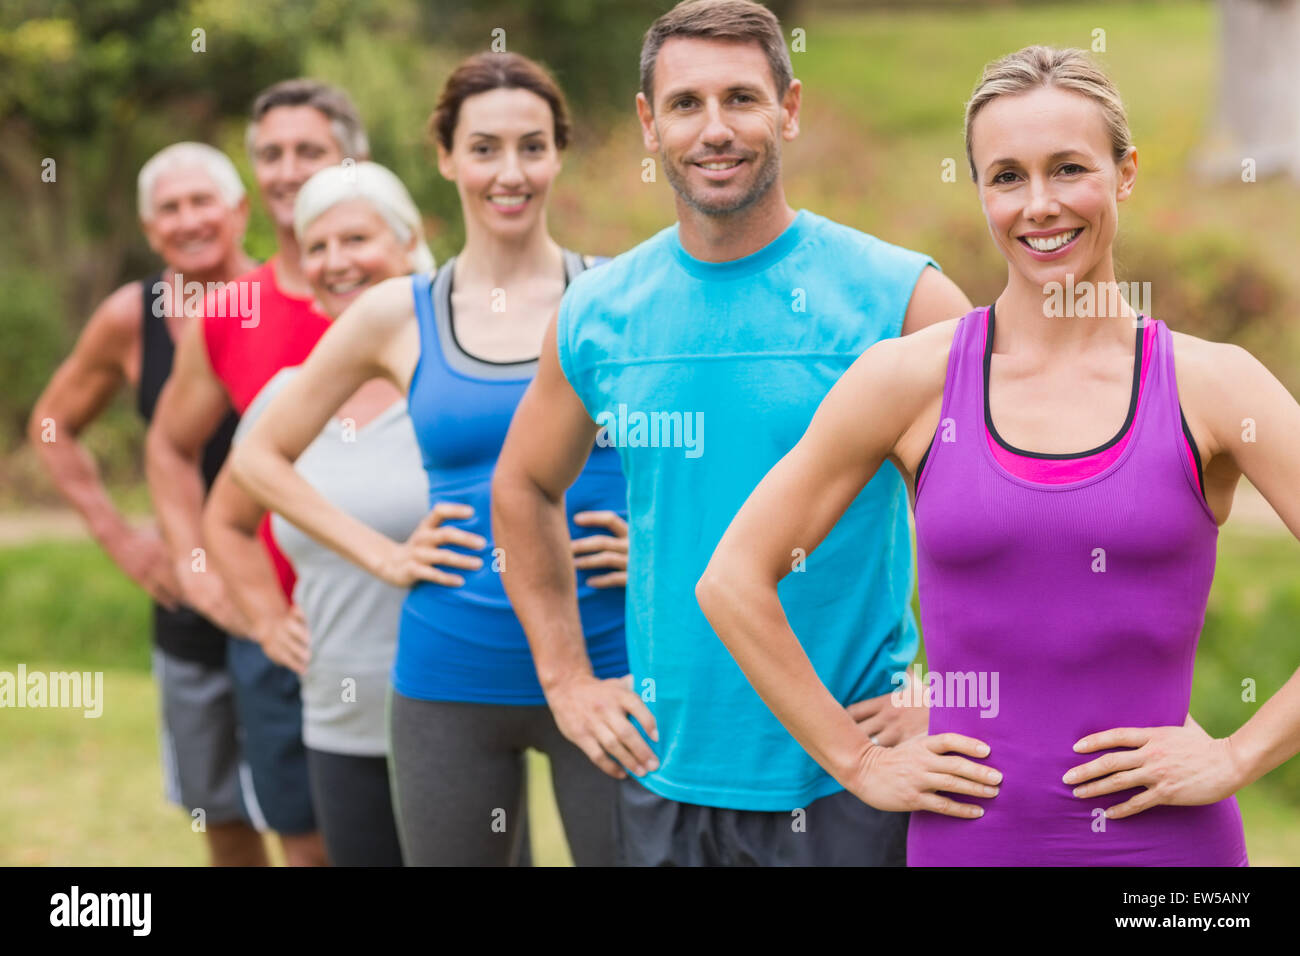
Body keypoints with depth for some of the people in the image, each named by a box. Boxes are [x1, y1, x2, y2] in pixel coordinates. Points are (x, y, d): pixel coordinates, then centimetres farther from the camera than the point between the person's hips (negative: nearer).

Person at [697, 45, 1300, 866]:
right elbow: (734, 580, 4)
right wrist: (858, 762, 2)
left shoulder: (1213, 384, -2)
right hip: (971, 835, 1)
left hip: (1168, 837, 0)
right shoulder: (909, 380, 0)